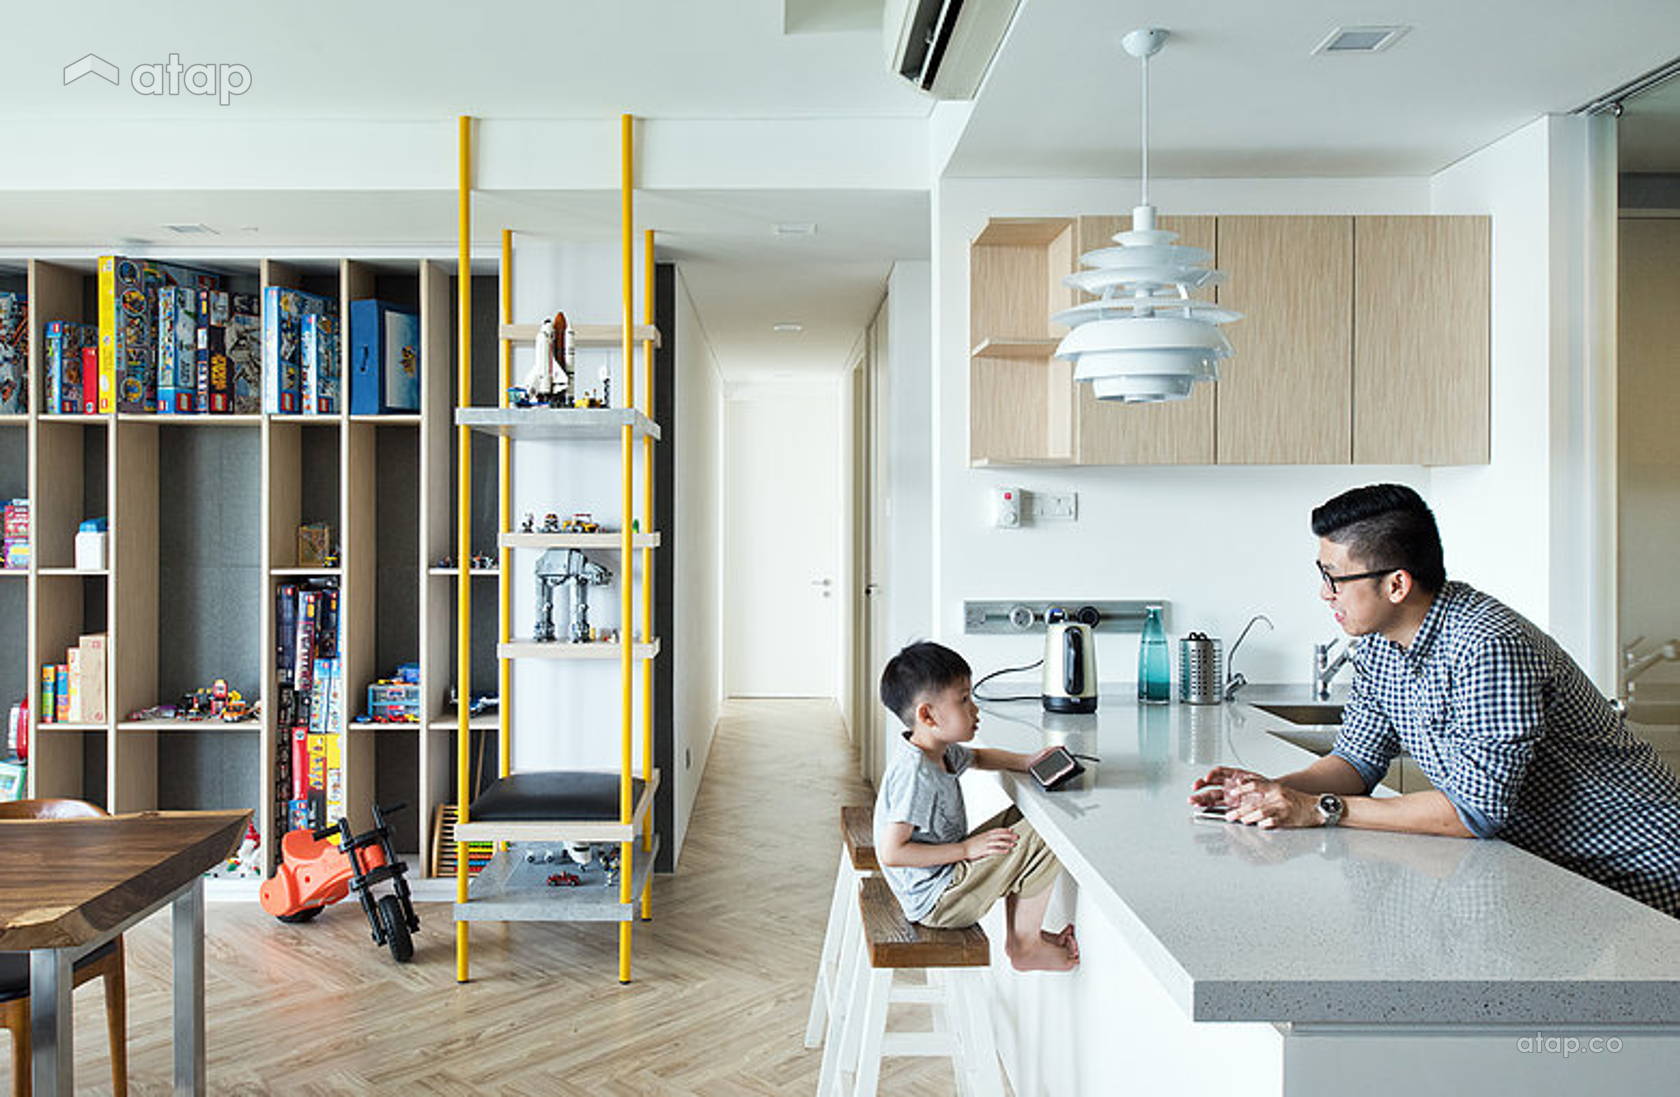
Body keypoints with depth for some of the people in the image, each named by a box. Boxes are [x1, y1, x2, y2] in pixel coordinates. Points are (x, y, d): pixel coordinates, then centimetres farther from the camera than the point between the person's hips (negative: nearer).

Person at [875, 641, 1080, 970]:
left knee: (1020, 819, 19)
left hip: (945, 872, 10)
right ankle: (1026, 949, 2)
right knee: (1041, 842, -14)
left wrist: (1025, 761, 8)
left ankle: (1019, 933, 22)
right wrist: (967, 849, -25)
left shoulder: (940, 751, 3)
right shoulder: (915, 774, -28)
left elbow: (976, 757, 25)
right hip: (935, 902, -10)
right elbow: (891, 853, -29)